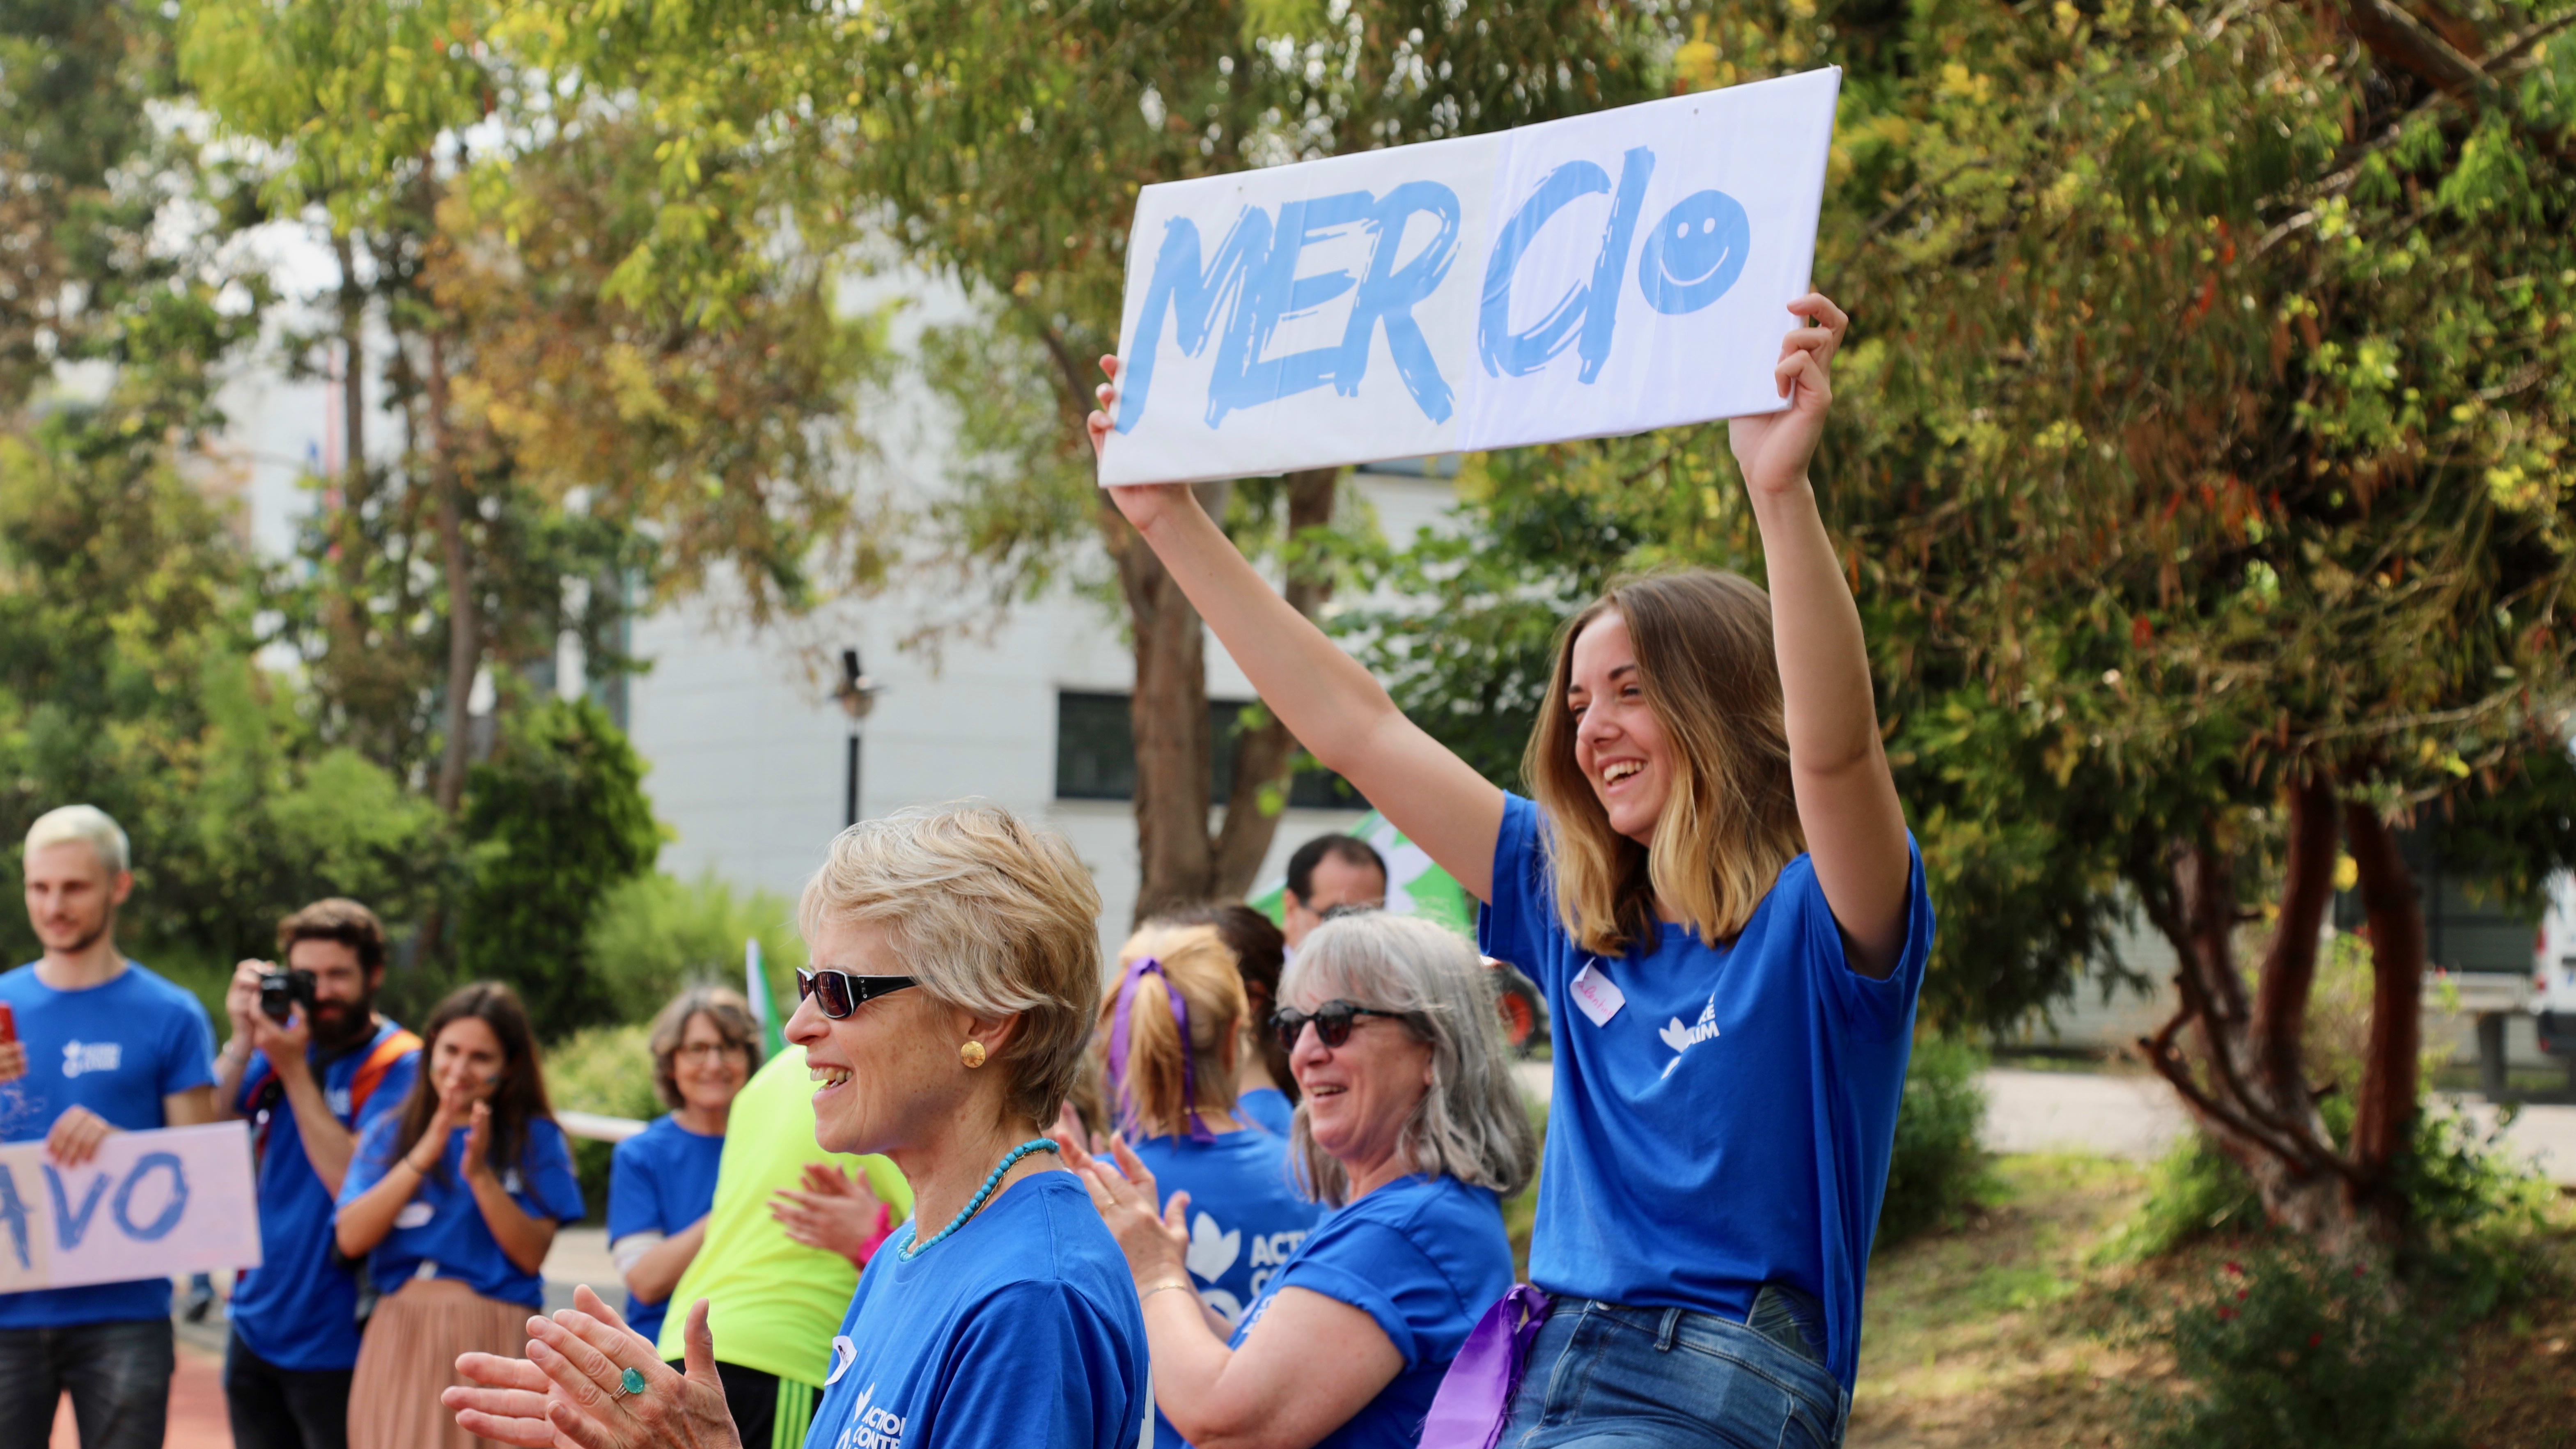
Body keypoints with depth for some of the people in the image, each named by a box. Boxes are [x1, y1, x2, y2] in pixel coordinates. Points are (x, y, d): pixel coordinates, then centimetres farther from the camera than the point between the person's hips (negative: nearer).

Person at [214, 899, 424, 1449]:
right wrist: (241, 1041, -15)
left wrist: (294, 1070, -24)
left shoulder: (400, 1066, -11)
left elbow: (354, 1183, -23)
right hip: (257, 1328, 6)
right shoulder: (285, 1038, 5)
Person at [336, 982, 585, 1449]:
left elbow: (533, 1254, -3)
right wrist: (422, 1157, -10)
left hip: (494, 1340, -2)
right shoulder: (389, 1134, 11)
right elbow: (351, 1237, -3)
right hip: (401, 1336, 2)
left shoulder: (535, 1139, 6)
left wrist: (481, 1175, -13)